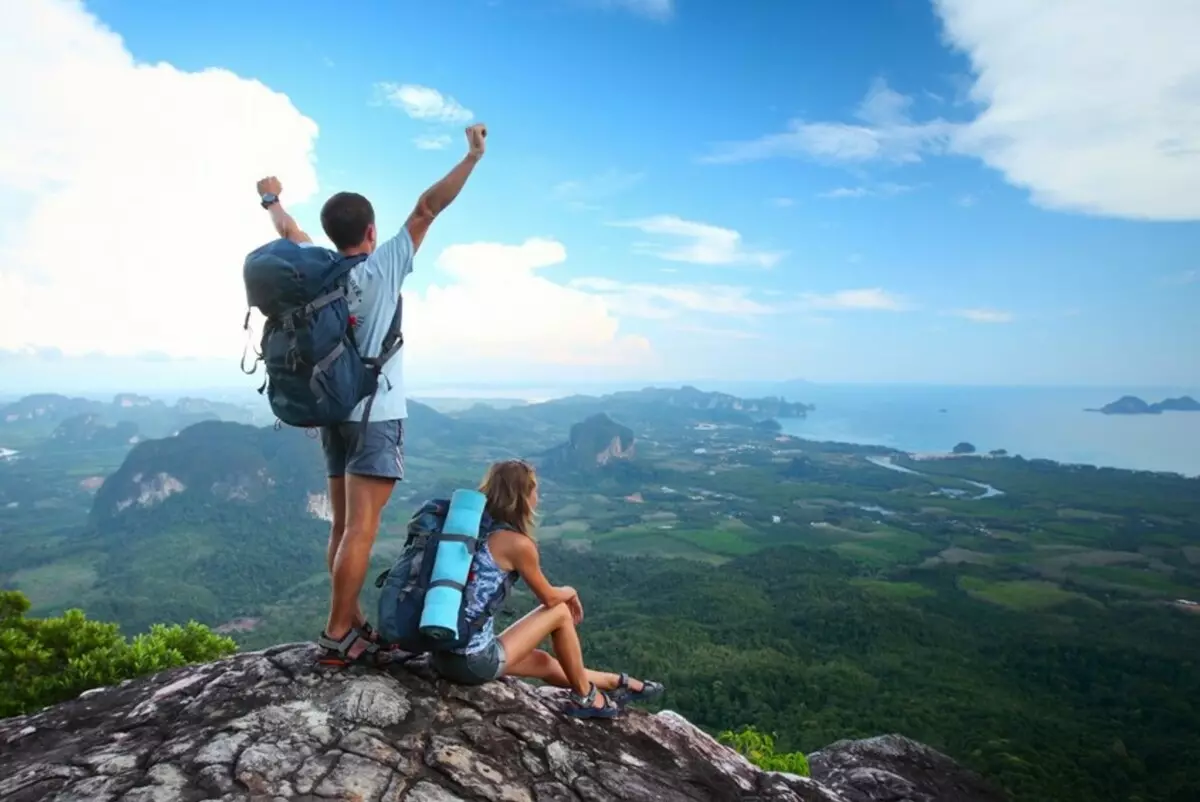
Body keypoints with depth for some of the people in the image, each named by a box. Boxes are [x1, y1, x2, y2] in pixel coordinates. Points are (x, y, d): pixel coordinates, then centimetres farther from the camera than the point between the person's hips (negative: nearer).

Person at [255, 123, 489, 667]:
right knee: (361, 530, -6)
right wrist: (472, 157, -7)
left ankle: (353, 625, 17)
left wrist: (271, 199, 45)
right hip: (376, 414, -7)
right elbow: (427, 209, -10)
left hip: (335, 411, 7)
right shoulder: (383, 266, -9)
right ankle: (337, 637, -4)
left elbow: (289, 231, 26)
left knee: (344, 526, 10)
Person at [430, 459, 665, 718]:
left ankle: (619, 684, 42)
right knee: (561, 612, 8)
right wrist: (571, 593, 20)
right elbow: (549, 598, 0)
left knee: (545, 662, 24)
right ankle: (585, 697, 24)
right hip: (474, 662, -7)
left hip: (442, 654, 7)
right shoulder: (518, 543, -15)